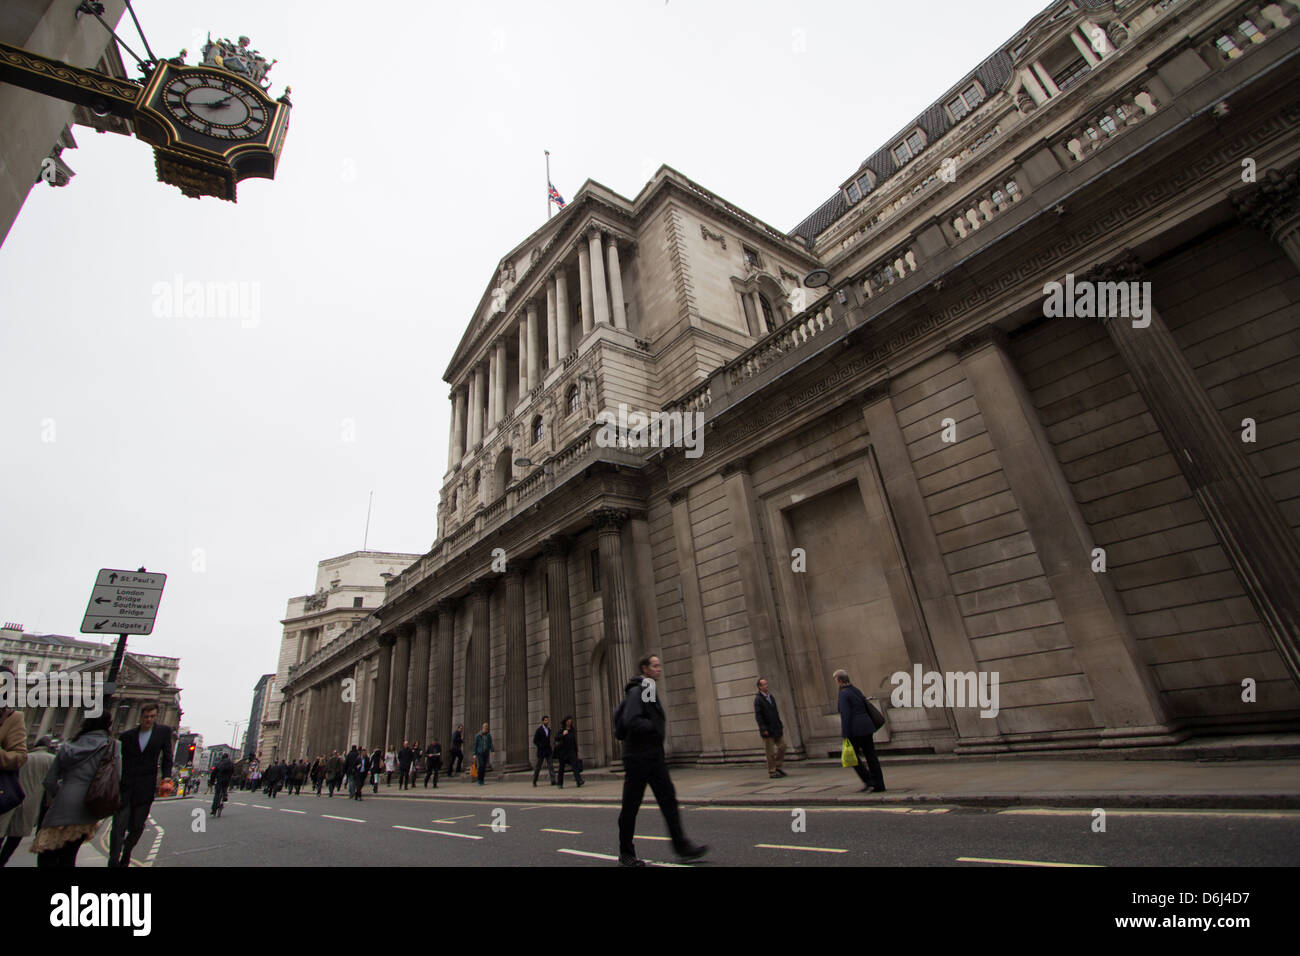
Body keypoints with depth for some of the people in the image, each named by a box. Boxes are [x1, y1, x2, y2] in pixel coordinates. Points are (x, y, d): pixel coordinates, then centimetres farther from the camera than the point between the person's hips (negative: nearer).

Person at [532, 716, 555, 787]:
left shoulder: (549, 729, 10)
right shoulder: (539, 730, -9)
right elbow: (535, 741, -8)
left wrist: (550, 748, 14)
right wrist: (541, 746, -16)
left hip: (548, 751, 4)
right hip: (541, 751, -4)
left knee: (551, 765, -8)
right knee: (538, 767, 7)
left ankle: (553, 781, -12)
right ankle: (534, 782, 23)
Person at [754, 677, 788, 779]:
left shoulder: (770, 696, 12)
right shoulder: (758, 699, -12)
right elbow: (758, 715, -16)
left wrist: (780, 725, 13)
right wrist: (764, 729, -20)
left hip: (776, 728, 7)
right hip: (768, 730, -7)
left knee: (782, 746, 7)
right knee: (770, 752, 0)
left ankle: (777, 767, 22)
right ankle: (772, 771, 11)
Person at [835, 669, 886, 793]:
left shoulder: (843, 694, -12)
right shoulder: (856, 691, 12)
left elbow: (845, 715, -18)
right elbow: (866, 708, 17)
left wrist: (845, 736, -16)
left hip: (855, 729, -8)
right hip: (866, 726, 8)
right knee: (870, 755, 9)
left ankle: (868, 781, 3)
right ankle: (879, 785, 9)